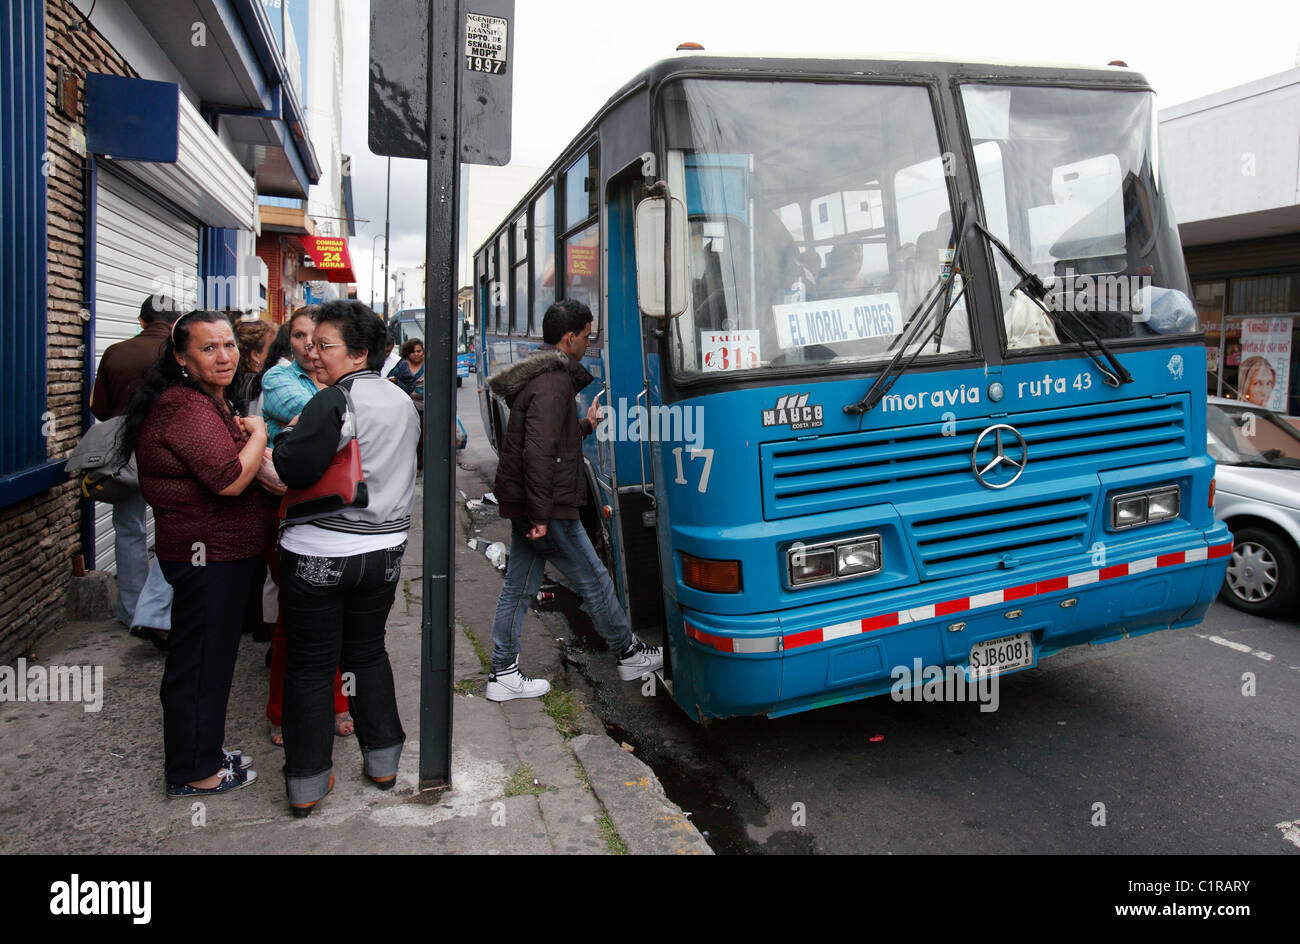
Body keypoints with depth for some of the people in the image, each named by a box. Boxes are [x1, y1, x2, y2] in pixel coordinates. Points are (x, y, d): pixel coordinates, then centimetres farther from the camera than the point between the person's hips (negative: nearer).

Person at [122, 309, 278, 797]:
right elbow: (230, 479, -28)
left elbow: (231, 461, 26)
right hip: (207, 555, -11)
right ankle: (194, 773, 16)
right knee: (200, 661, 2)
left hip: (225, 551, 11)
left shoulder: (211, 401, 15)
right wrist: (257, 434, -13)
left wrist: (247, 438, 7)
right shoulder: (186, 408, -20)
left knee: (211, 654, 21)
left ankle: (206, 749, 37)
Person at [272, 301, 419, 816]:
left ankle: (306, 784, 17)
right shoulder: (403, 402, 7)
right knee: (368, 652, 20)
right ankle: (383, 762, 28)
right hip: (383, 551, 6)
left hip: (318, 555, -6)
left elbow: (293, 470, -22)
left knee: (309, 665, 7)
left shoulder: (334, 402, -16)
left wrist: (286, 435, -4)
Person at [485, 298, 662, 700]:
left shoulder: (539, 376, 14)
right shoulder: (554, 383, -19)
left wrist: (585, 425, 25)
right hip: (546, 508, -10)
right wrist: (541, 514, -26)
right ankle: (629, 654, 22)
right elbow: (537, 452, -27)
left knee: (519, 585, 14)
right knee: (594, 580, 5)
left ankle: (503, 674, 22)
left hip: (522, 504, 10)